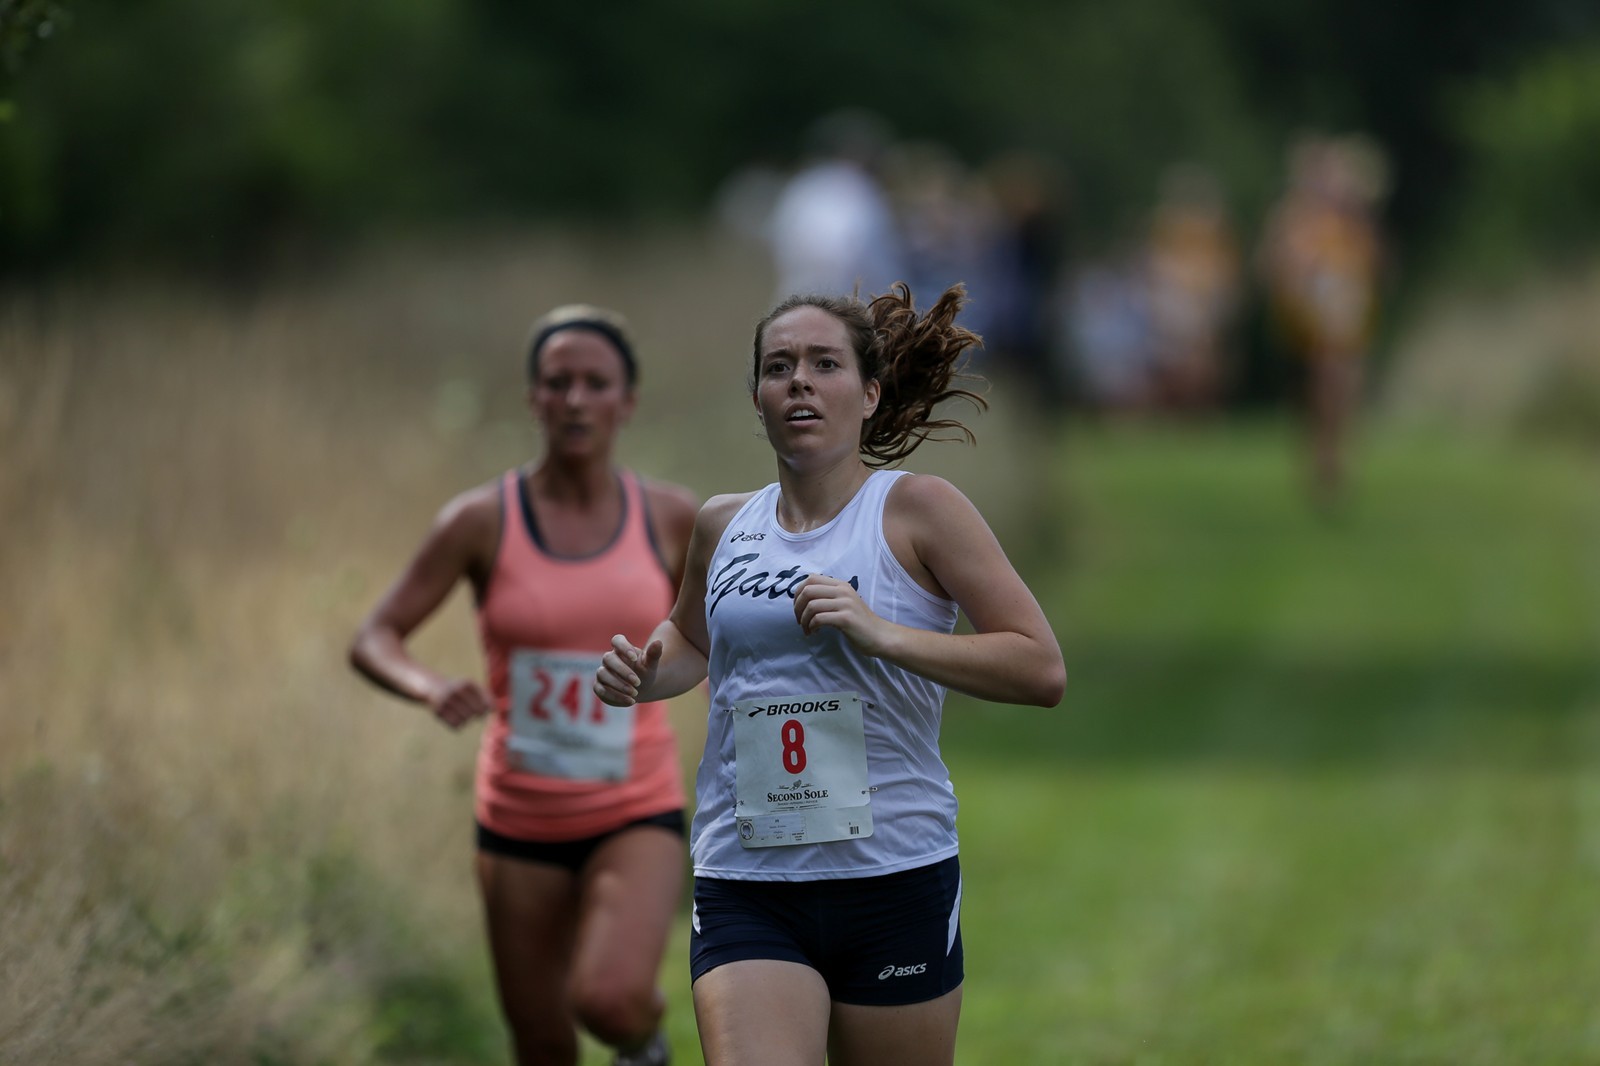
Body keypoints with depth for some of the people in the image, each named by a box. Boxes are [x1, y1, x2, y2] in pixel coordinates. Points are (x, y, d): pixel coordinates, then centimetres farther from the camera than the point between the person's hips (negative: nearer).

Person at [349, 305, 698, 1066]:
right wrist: (430, 689, -27)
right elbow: (373, 641, -6)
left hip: (635, 816, -1)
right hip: (521, 824, 1)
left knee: (608, 1001, -26)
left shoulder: (671, 518, -4)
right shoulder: (482, 521, -7)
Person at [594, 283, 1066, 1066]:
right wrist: (642, 672, 7)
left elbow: (1042, 669, -10)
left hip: (894, 880, -2)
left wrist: (882, 634, -20)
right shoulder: (724, 524, 9)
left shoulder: (916, 510, -3)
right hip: (744, 889, 2)